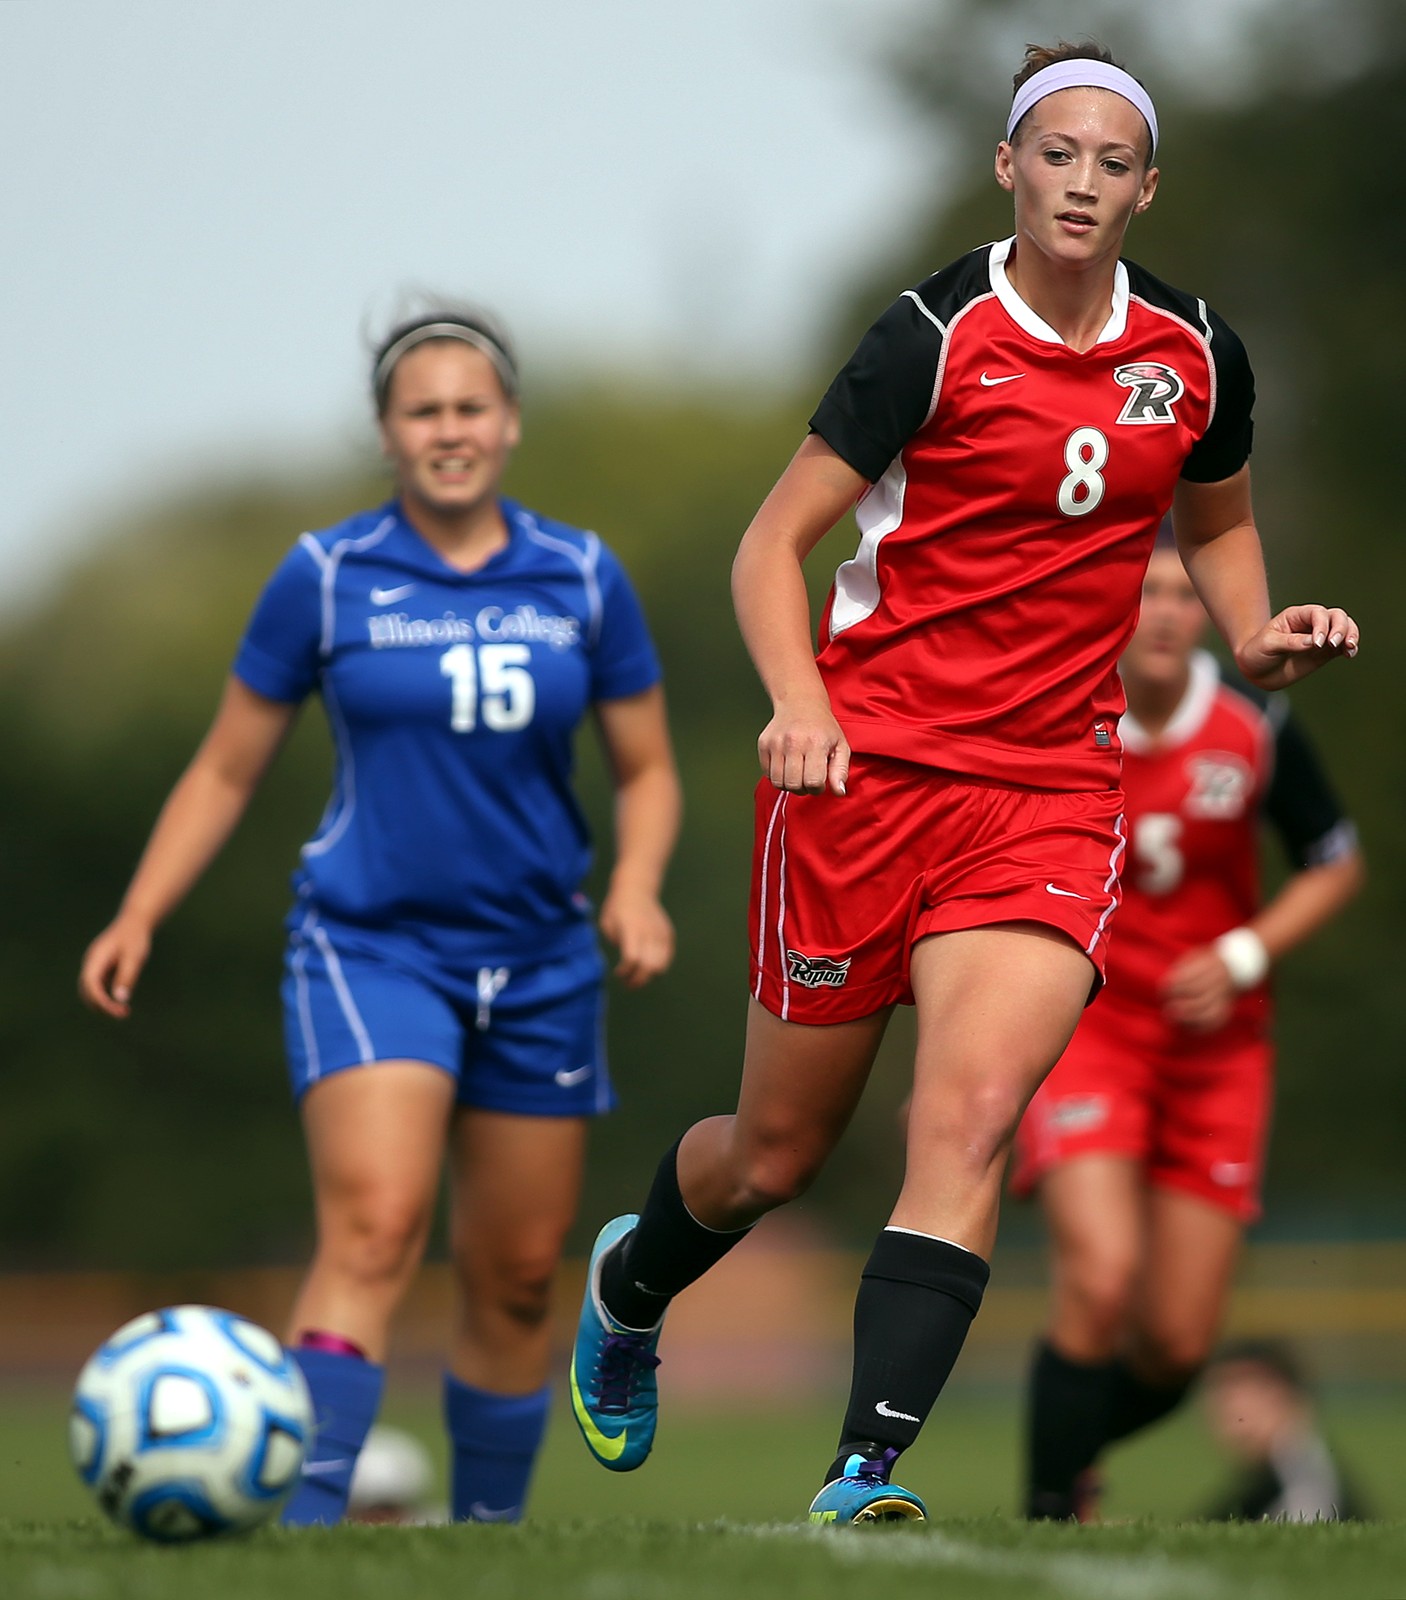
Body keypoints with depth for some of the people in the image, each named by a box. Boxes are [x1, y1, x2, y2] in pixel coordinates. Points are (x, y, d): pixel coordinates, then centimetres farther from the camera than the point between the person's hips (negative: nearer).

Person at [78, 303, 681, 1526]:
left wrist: (636, 887, -8)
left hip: (539, 960, 3)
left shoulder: (583, 580, 4)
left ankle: (488, 1539, 24)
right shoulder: (327, 578, -2)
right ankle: (305, 1520, -27)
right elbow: (227, 771, 5)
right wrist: (139, 917, -6)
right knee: (372, 1232, -23)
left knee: (518, 1280, 8)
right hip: (370, 949, -3)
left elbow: (647, 770, 11)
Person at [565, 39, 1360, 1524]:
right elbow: (773, 540, -8)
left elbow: (1217, 521, 25)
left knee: (969, 1115, -20)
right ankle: (626, 1286, 42)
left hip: (1052, 788, 2)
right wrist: (800, 704, -25)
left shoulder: (1194, 353, 5)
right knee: (778, 1151, 8)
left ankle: (865, 1475, -22)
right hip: (870, 765, -2)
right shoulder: (941, 333, -9)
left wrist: (1254, 637, 5)